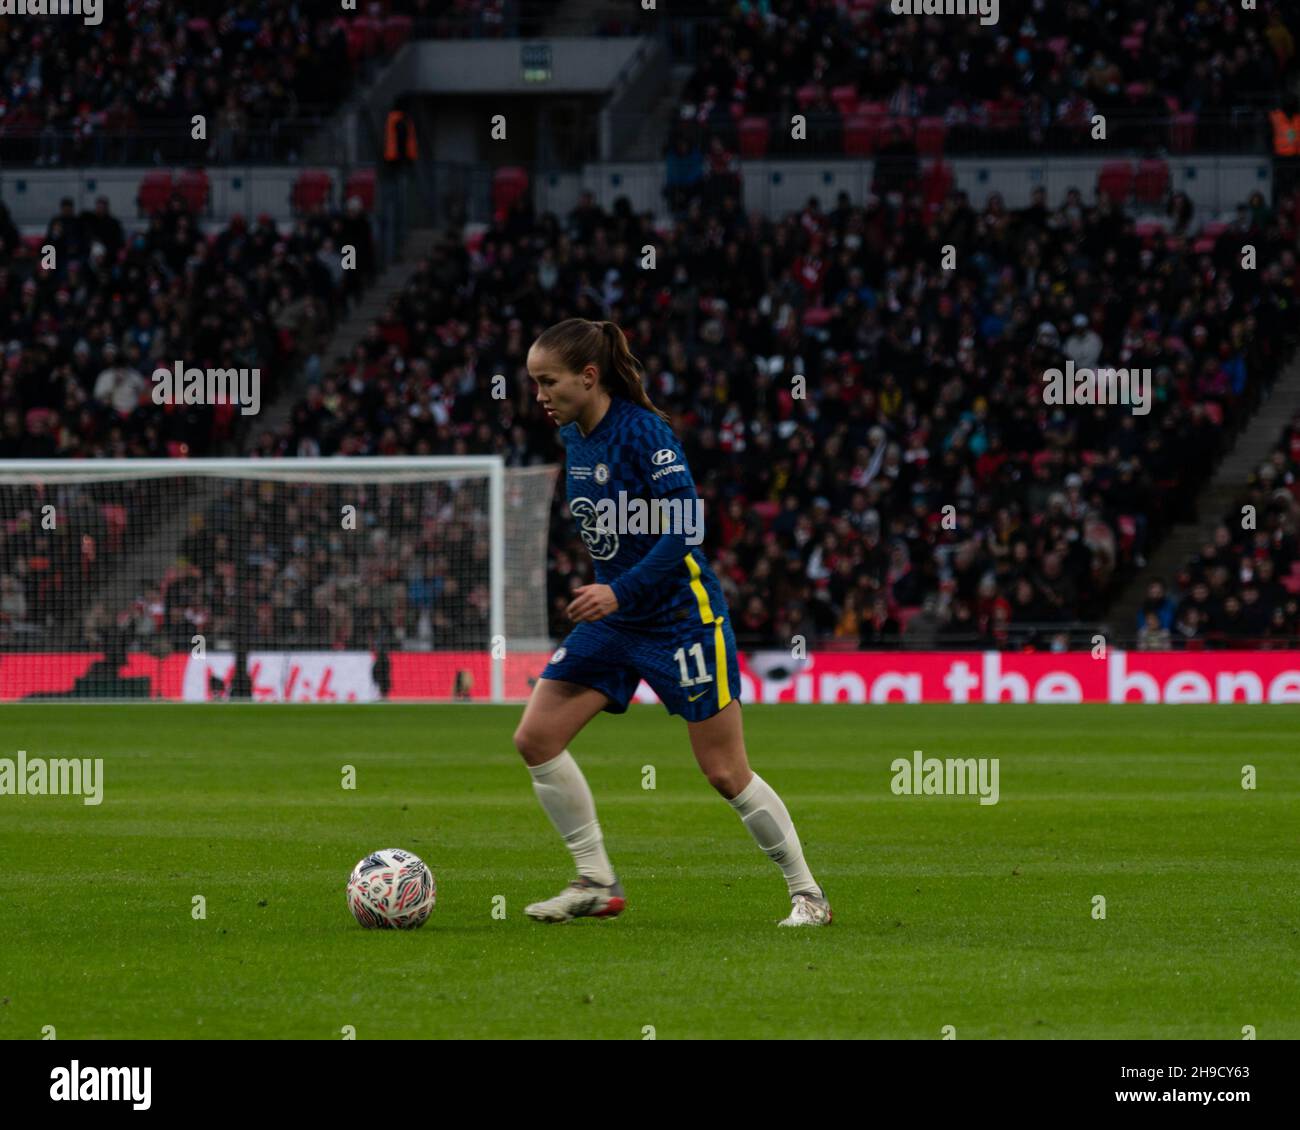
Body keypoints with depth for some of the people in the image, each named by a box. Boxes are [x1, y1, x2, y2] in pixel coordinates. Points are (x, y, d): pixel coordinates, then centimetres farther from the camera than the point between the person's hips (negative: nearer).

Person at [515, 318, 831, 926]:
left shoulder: (643, 433, -19)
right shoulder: (573, 437, 5)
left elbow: (684, 527, -23)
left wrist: (620, 592, -28)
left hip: (679, 617, -8)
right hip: (612, 621, 8)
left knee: (725, 773, -4)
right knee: (536, 737, -4)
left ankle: (807, 893, 11)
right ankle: (596, 882, 4)